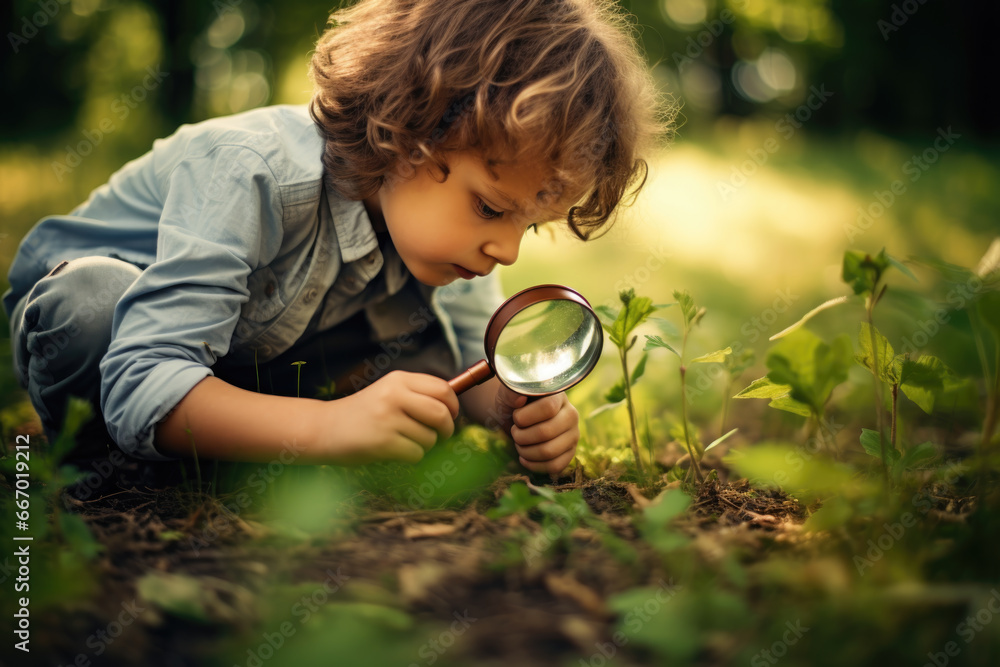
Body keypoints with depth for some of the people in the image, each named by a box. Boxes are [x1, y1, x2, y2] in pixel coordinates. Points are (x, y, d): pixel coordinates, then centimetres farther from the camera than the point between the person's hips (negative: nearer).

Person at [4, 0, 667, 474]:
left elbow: (481, 357, -9)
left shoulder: (449, 189, -19)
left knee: (425, 351, -17)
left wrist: (524, 405, -33)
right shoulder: (251, 177, -39)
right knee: (96, 306, -40)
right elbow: (141, 388, -46)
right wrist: (327, 426, -58)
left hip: (254, 358, 5)